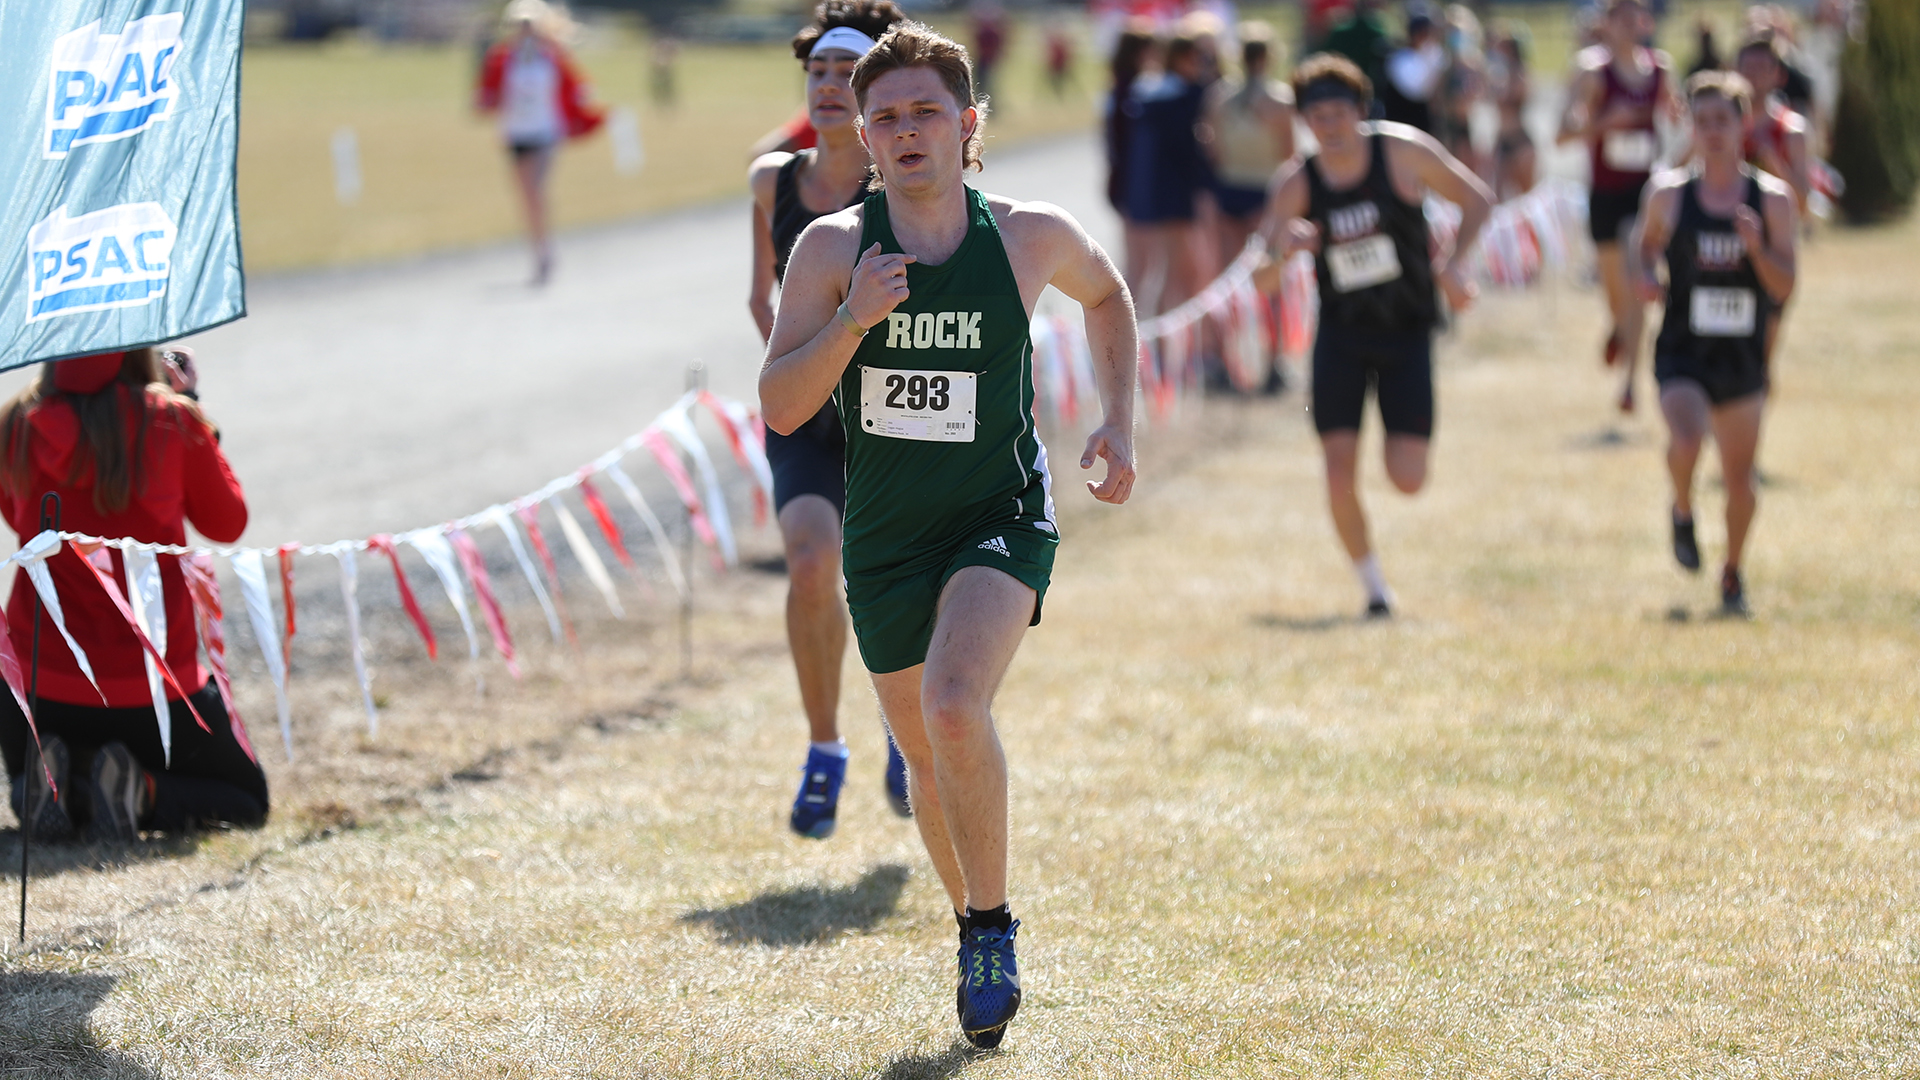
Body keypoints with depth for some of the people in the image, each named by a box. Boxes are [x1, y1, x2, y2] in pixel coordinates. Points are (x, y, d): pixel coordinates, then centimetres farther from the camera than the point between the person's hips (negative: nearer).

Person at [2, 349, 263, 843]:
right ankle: (141, 790, -11)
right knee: (245, 799, 20)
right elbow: (227, 523, 6)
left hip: (41, 681, 2)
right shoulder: (172, 421, -11)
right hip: (152, 685, -2)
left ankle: (53, 782, -6)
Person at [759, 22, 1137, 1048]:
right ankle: (975, 928, 41)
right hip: (884, 539, 3)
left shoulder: (1031, 236, -7)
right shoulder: (833, 247, -8)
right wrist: (851, 323, -26)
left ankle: (991, 925, -9)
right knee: (925, 754, 15)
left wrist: (1118, 423, 7)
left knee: (954, 706, -28)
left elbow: (1106, 296, 17)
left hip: (1002, 520, -2)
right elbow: (779, 407, -11)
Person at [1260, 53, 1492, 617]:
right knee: (1339, 475, -11)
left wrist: (1452, 265, -13)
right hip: (1341, 335, 1)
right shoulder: (1296, 184, -7)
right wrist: (1283, 247, -28)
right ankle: (1373, 586, 11)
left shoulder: (1403, 152, -11)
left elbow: (1477, 199, 0)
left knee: (1408, 480, -6)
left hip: (1407, 335, -1)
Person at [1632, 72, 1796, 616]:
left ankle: (1732, 573, 32)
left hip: (1743, 361, 2)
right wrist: (1644, 275, -5)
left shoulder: (1772, 199, -3)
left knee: (1740, 478, 7)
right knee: (1686, 442, -28)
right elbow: (1646, 243, 16)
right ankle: (1682, 510, 5)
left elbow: (1784, 289, -4)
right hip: (1682, 355, -2)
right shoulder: (1668, 194, -2)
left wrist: (1756, 247, -22)